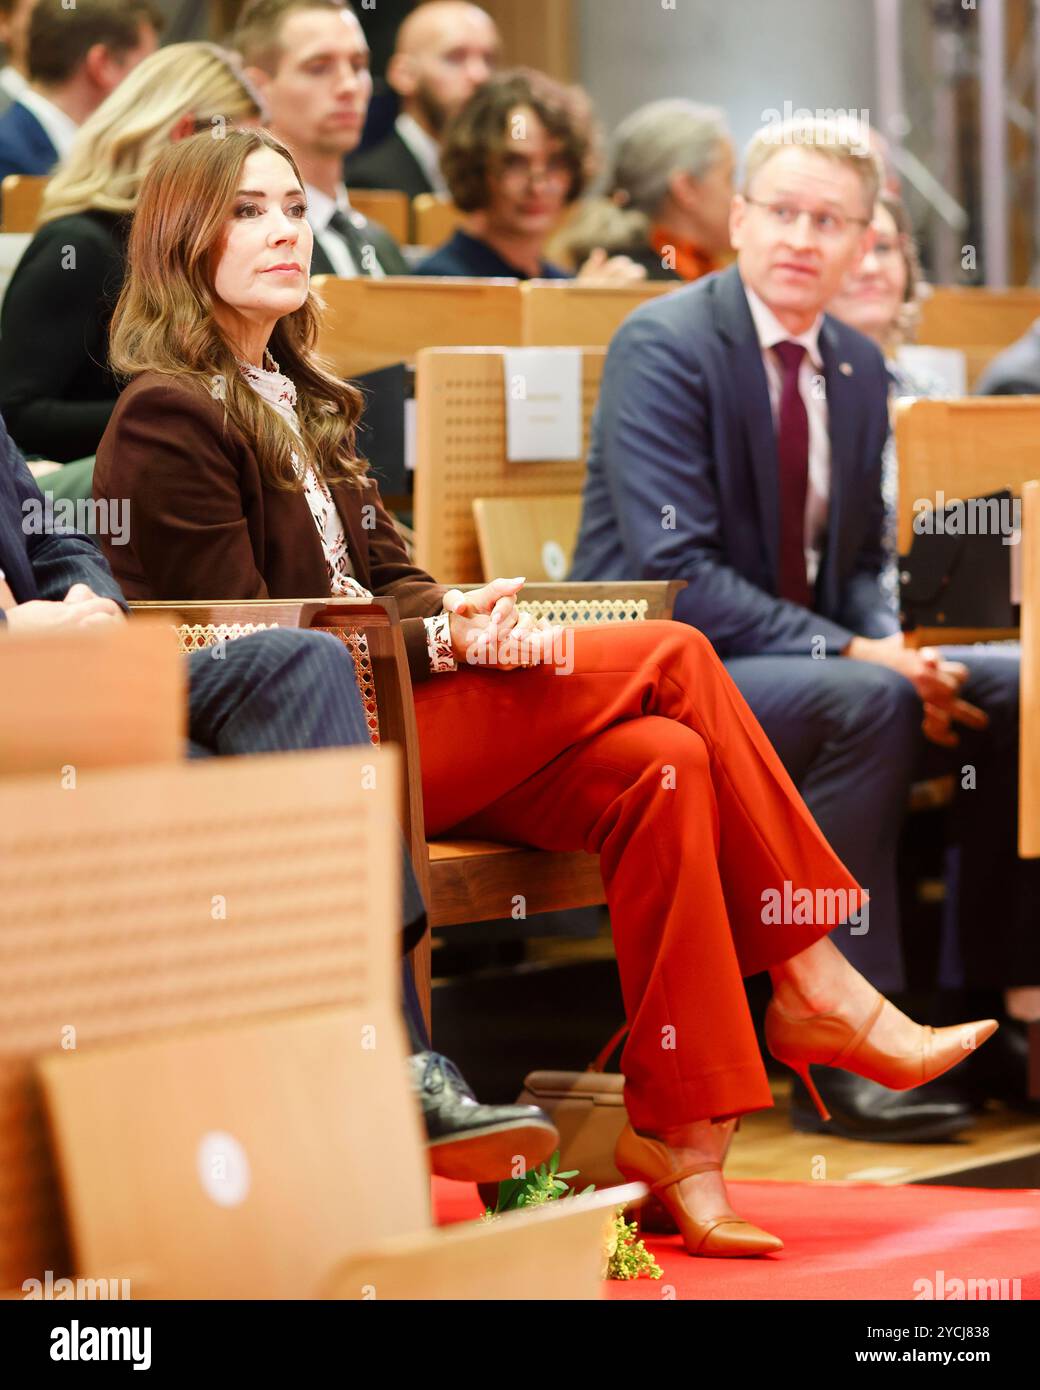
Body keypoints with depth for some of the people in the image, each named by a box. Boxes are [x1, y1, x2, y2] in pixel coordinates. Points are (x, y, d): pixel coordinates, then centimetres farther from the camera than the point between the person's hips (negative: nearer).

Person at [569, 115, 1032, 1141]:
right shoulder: (663, 346, -13)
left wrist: (898, 649, -8)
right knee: (864, 703, -33)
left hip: (807, 666, 8)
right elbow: (675, 575, -21)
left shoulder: (858, 368, 10)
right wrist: (853, 654, -27)